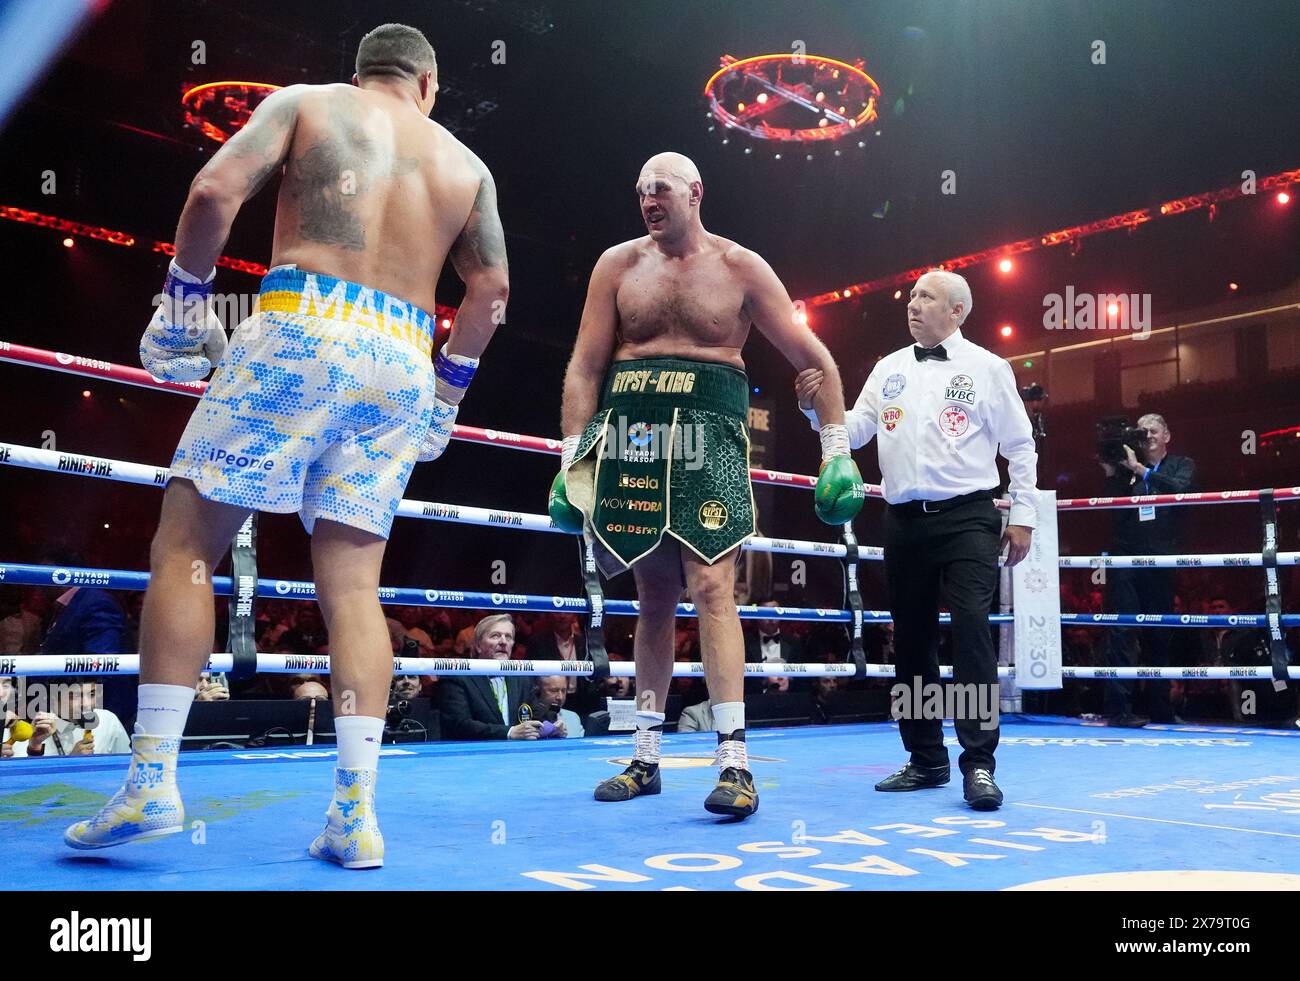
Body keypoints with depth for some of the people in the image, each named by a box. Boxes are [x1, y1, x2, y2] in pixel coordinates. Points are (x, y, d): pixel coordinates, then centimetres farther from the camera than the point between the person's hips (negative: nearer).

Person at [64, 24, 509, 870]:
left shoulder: (307, 102, 12)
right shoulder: (467, 165, 20)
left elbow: (216, 190, -2)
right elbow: (492, 288, 15)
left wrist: (185, 298, 8)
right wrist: (445, 390, 22)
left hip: (300, 329, -3)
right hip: (402, 362, 4)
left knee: (185, 546, 4)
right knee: (353, 585, 4)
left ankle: (153, 779, -1)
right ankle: (357, 813, -1)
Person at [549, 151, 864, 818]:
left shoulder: (740, 269, 3)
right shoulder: (618, 265, 9)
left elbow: (815, 361, 6)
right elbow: (585, 369, 6)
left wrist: (837, 453, 1)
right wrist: (572, 459, -2)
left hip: (709, 438, -2)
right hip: (632, 437, 3)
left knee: (712, 587, -13)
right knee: (654, 596, 8)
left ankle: (734, 761, -12)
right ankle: (646, 757, 17)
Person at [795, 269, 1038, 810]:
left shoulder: (986, 368, 3)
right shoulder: (889, 369, 13)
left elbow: (1020, 446, 4)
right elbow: (853, 431, 10)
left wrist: (1022, 514, 0)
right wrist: (816, 407, -8)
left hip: (967, 518, -4)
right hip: (905, 522, 4)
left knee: (971, 629, -15)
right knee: (911, 638, 8)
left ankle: (979, 763, -8)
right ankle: (926, 760, 20)